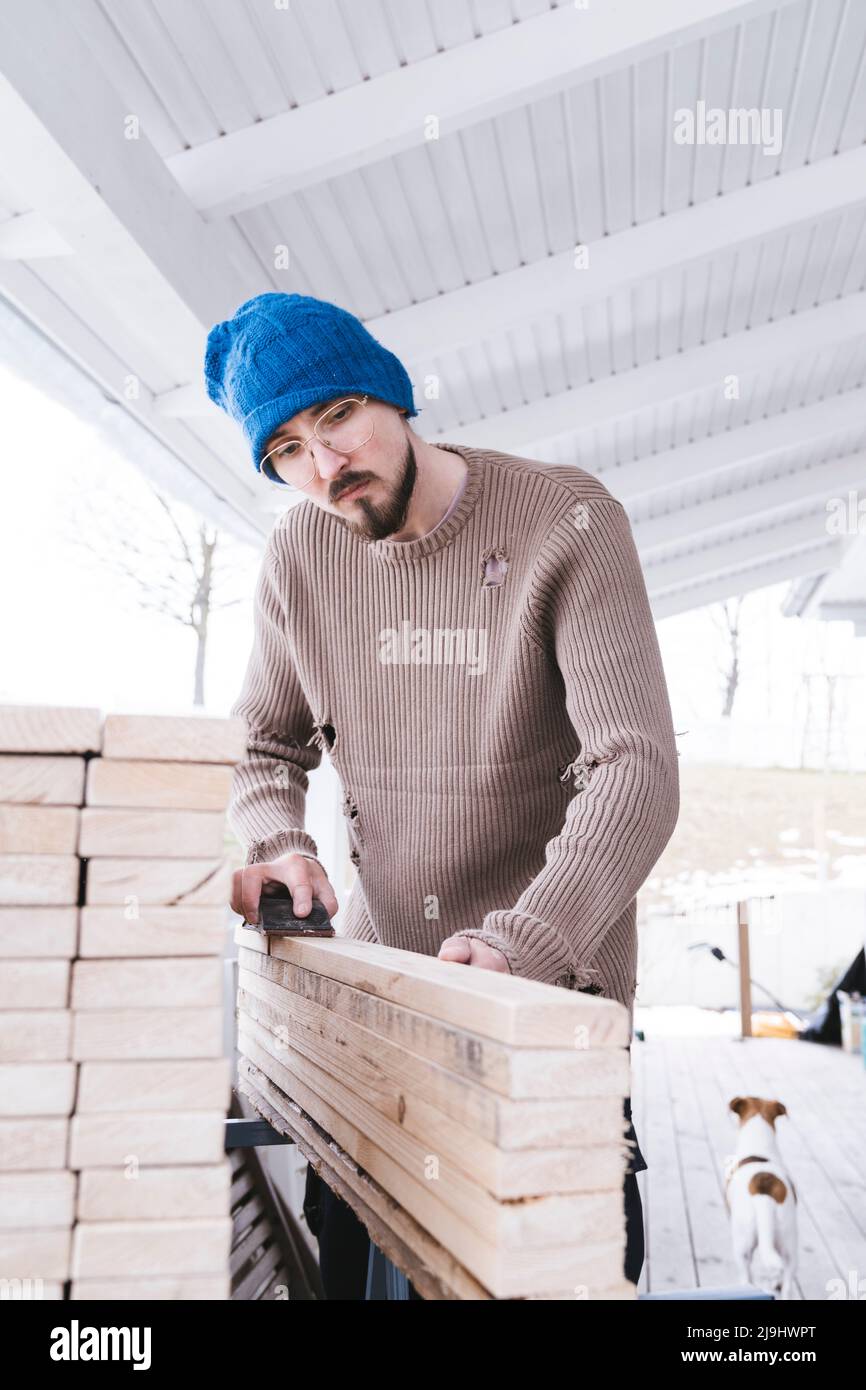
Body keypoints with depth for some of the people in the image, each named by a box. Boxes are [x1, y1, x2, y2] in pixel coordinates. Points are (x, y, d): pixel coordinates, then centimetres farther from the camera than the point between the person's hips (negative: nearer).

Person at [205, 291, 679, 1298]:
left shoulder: (567, 521, -16)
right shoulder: (299, 550, -1)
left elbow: (637, 769, -23)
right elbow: (266, 742, 10)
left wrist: (517, 947, -35)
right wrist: (274, 845, -11)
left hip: (553, 977, -3)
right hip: (377, 955, 4)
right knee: (342, 1242, 15)